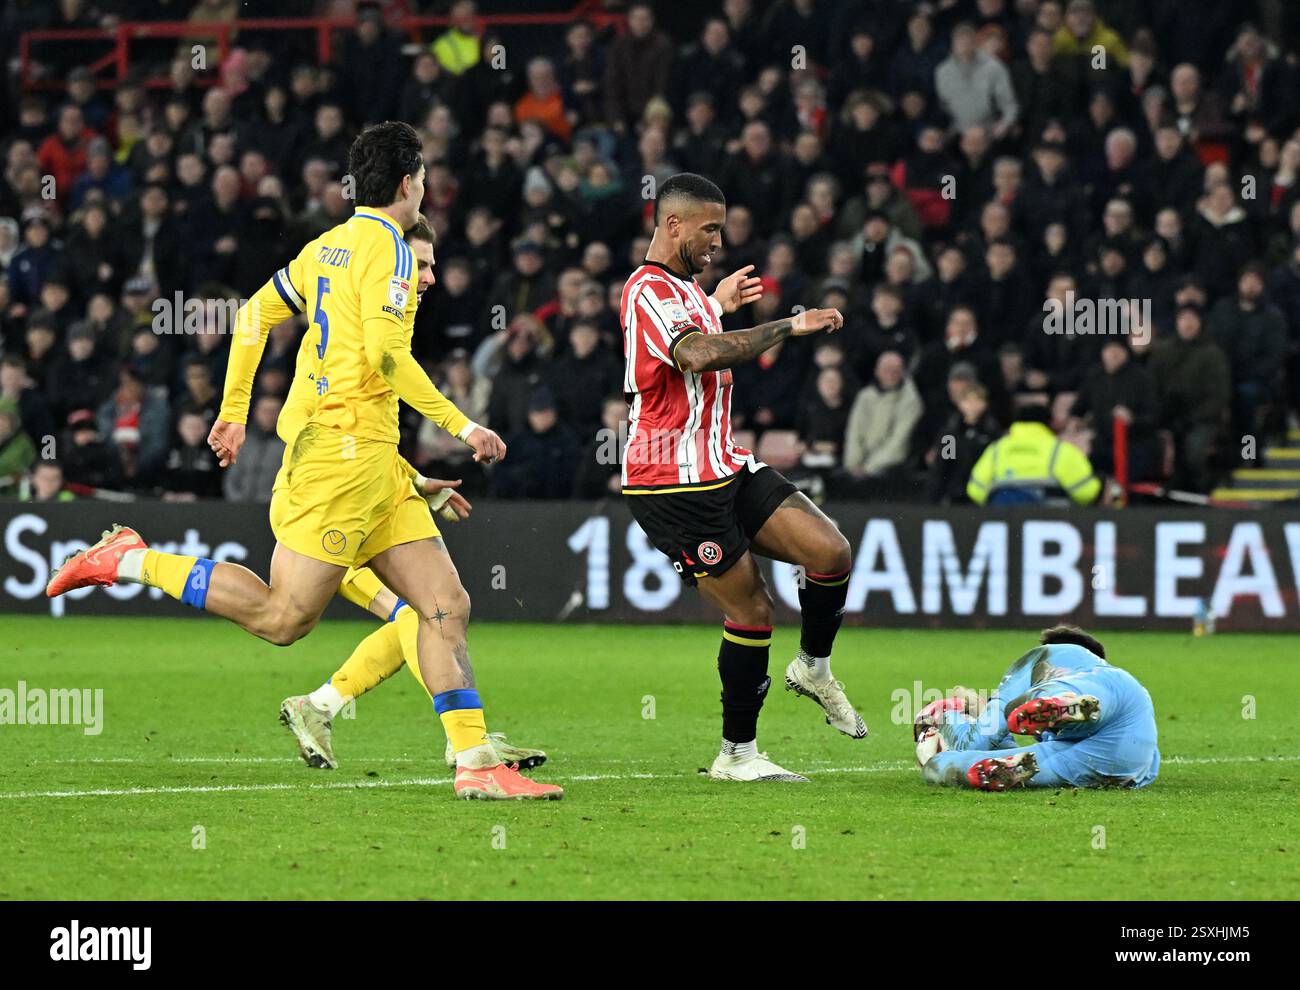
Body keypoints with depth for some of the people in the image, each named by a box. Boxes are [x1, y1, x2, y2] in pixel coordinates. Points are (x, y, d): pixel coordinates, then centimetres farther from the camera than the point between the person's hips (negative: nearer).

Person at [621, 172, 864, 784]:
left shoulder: (684, 289, 19)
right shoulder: (649, 291, -15)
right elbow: (698, 355, -36)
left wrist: (718, 306, 38)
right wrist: (788, 327, -31)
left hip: (724, 468, 9)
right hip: (675, 485, -9)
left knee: (831, 552, -6)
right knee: (751, 610, -8)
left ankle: (813, 669, 17)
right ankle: (738, 753, 6)